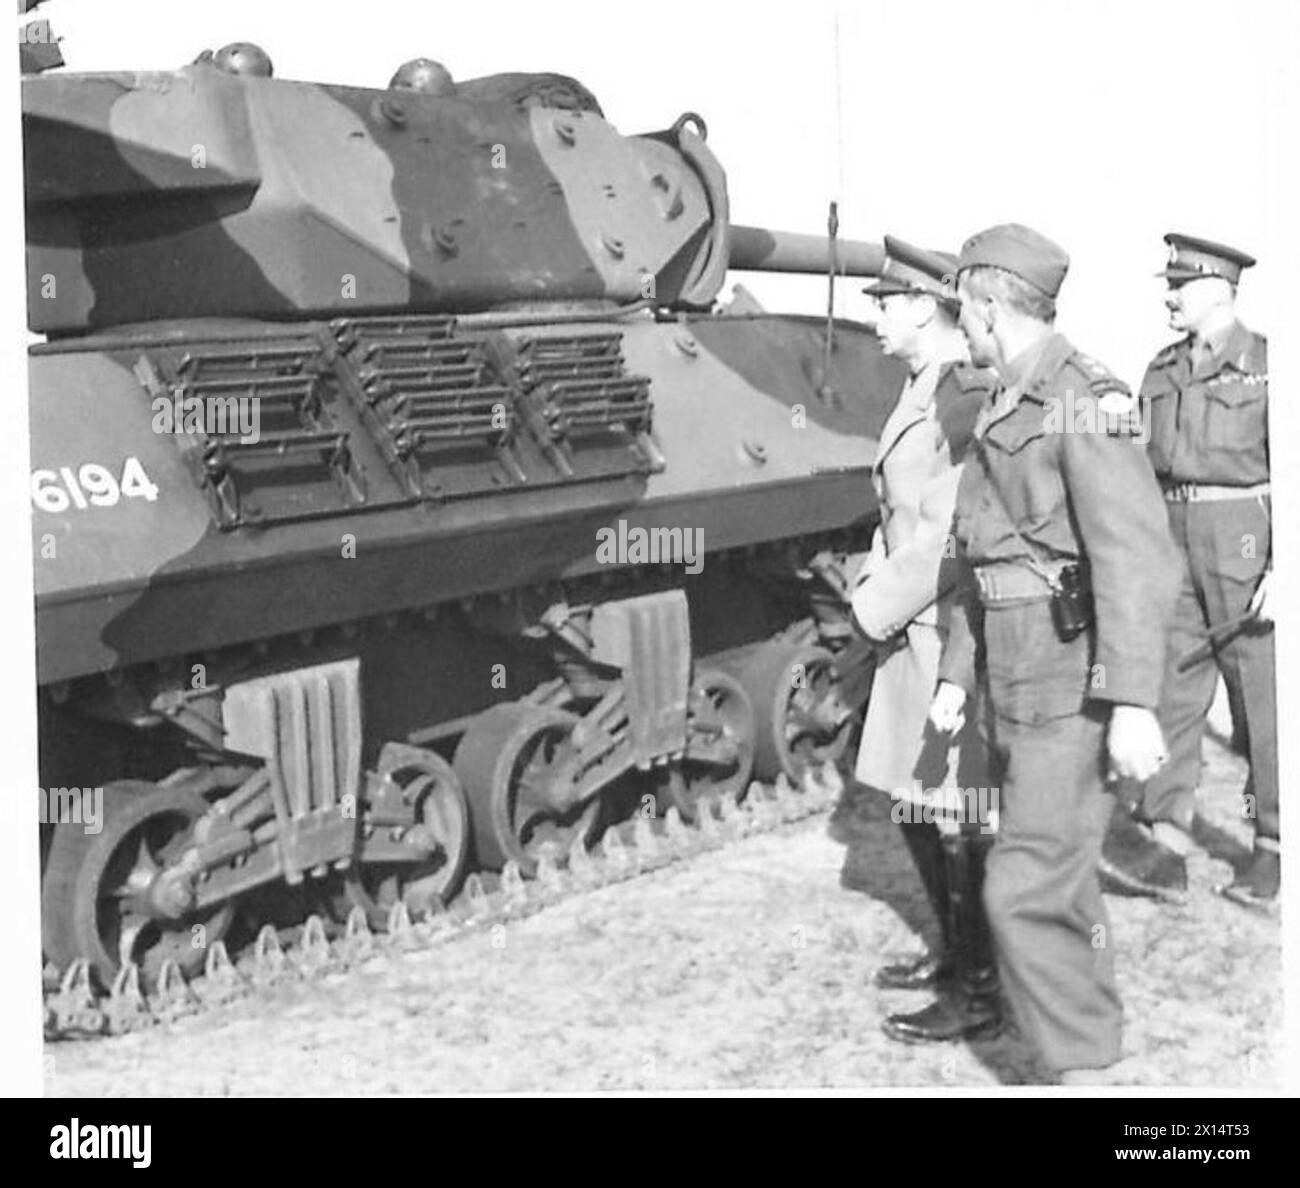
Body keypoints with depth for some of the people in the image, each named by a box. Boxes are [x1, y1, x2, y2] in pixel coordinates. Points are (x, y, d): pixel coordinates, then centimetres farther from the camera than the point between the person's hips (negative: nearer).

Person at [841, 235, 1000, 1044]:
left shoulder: (967, 399, -19)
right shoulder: (921, 393, 12)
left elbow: (954, 538, -23)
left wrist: (878, 606, -15)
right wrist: (880, 576, 8)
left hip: (955, 636, -10)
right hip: (916, 632, 10)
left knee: (957, 815, -1)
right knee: (914, 803, 18)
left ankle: (979, 994, 9)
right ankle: (958, 953, 34)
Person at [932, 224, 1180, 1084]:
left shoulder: (1085, 400, -15)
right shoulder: (1005, 415, 15)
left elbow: (1137, 557, -22)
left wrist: (1133, 704, -27)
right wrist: (958, 675, 21)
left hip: (1075, 689, -9)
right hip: (1016, 689, 9)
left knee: (1028, 891, -13)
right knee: (1058, 882, 16)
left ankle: (1086, 1071, -4)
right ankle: (1095, 1038, 28)